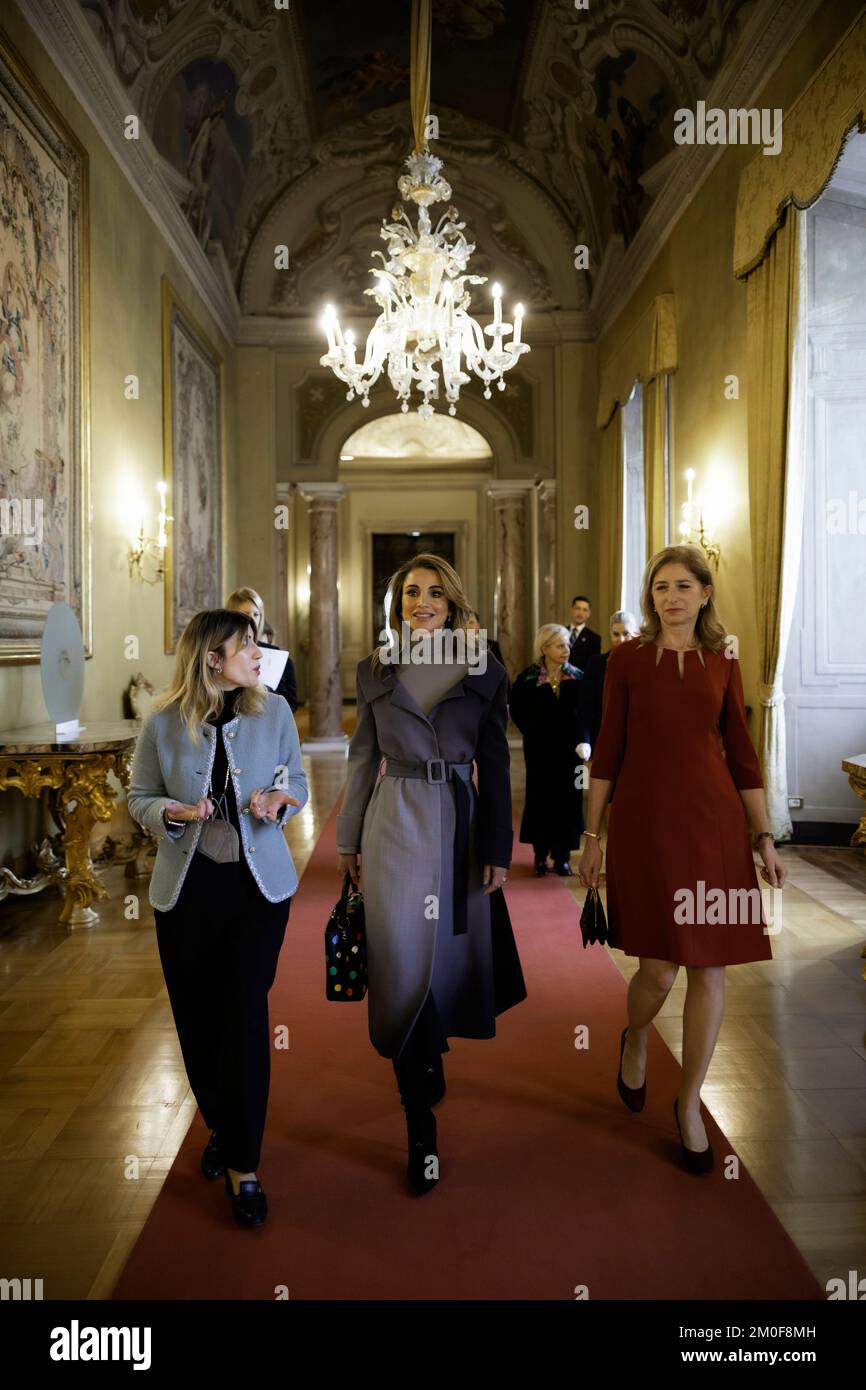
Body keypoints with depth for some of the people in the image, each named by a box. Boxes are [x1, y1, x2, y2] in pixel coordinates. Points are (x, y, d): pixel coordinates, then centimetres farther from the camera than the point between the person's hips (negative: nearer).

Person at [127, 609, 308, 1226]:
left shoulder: (274, 711, -4)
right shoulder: (163, 723, -6)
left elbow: (298, 783, 7)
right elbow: (139, 798, 4)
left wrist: (277, 800, -15)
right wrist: (173, 813, -16)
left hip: (260, 883, -1)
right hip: (187, 888, 1)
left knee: (247, 1016, -2)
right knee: (197, 1019, 11)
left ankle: (243, 1165, 13)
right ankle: (223, 1131, 37)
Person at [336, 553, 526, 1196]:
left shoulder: (485, 674, 1)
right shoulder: (374, 671, 4)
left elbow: (495, 767, 1)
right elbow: (363, 758, 8)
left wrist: (498, 849, -1)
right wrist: (349, 838, 10)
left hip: (460, 826, 1)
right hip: (394, 825, 0)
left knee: (450, 953, 13)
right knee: (403, 964, -2)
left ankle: (432, 1055, 45)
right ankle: (422, 1131, 9)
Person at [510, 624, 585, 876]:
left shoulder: (577, 677, 0)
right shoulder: (527, 678, -3)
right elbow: (517, 711, 1)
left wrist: (582, 740, -11)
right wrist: (534, 733, -5)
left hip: (569, 749, 1)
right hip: (539, 749, -1)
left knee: (567, 799, 3)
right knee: (540, 798, 6)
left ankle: (562, 855, 14)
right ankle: (541, 853, 16)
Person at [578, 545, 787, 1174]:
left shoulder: (723, 662, 7)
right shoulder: (628, 658, 2)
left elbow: (742, 753, 9)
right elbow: (608, 749, 2)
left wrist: (765, 838, 5)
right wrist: (592, 835, 1)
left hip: (714, 821, 2)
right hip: (644, 822, -2)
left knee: (710, 969, 3)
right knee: (659, 968, -2)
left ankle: (690, 1104, 22)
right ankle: (635, 1041, 34)